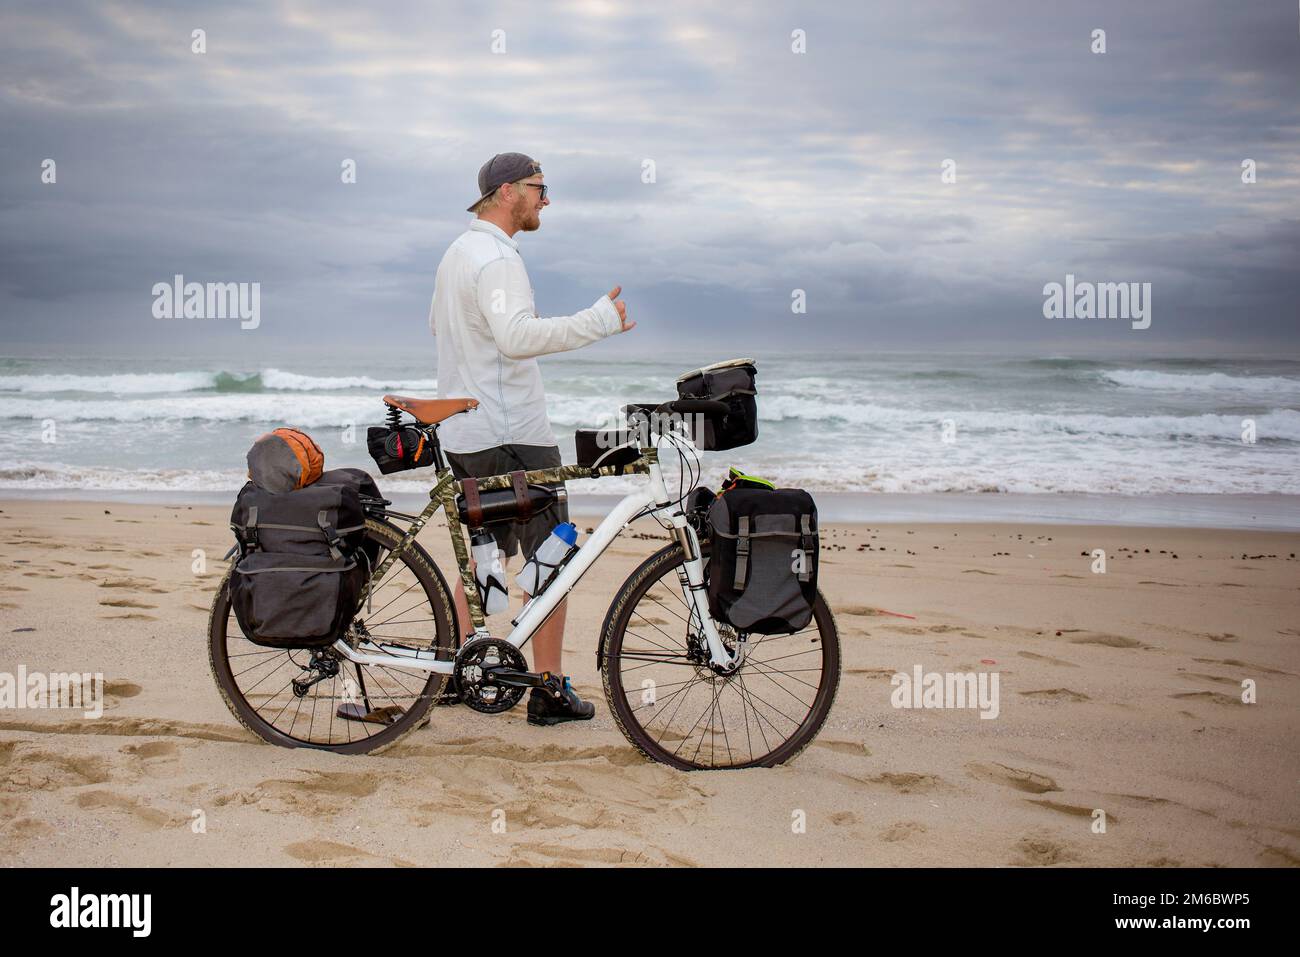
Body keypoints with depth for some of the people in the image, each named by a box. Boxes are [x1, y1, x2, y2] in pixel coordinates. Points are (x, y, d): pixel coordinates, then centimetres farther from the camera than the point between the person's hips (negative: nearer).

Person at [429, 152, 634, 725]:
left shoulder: (456, 253, 15)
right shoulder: (497, 259, -17)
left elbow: (438, 324, 29)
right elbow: (517, 336, -34)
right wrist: (599, 321, -32)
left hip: (459, 433, 10)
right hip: (512, 436, -10)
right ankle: (550, 691, 3)